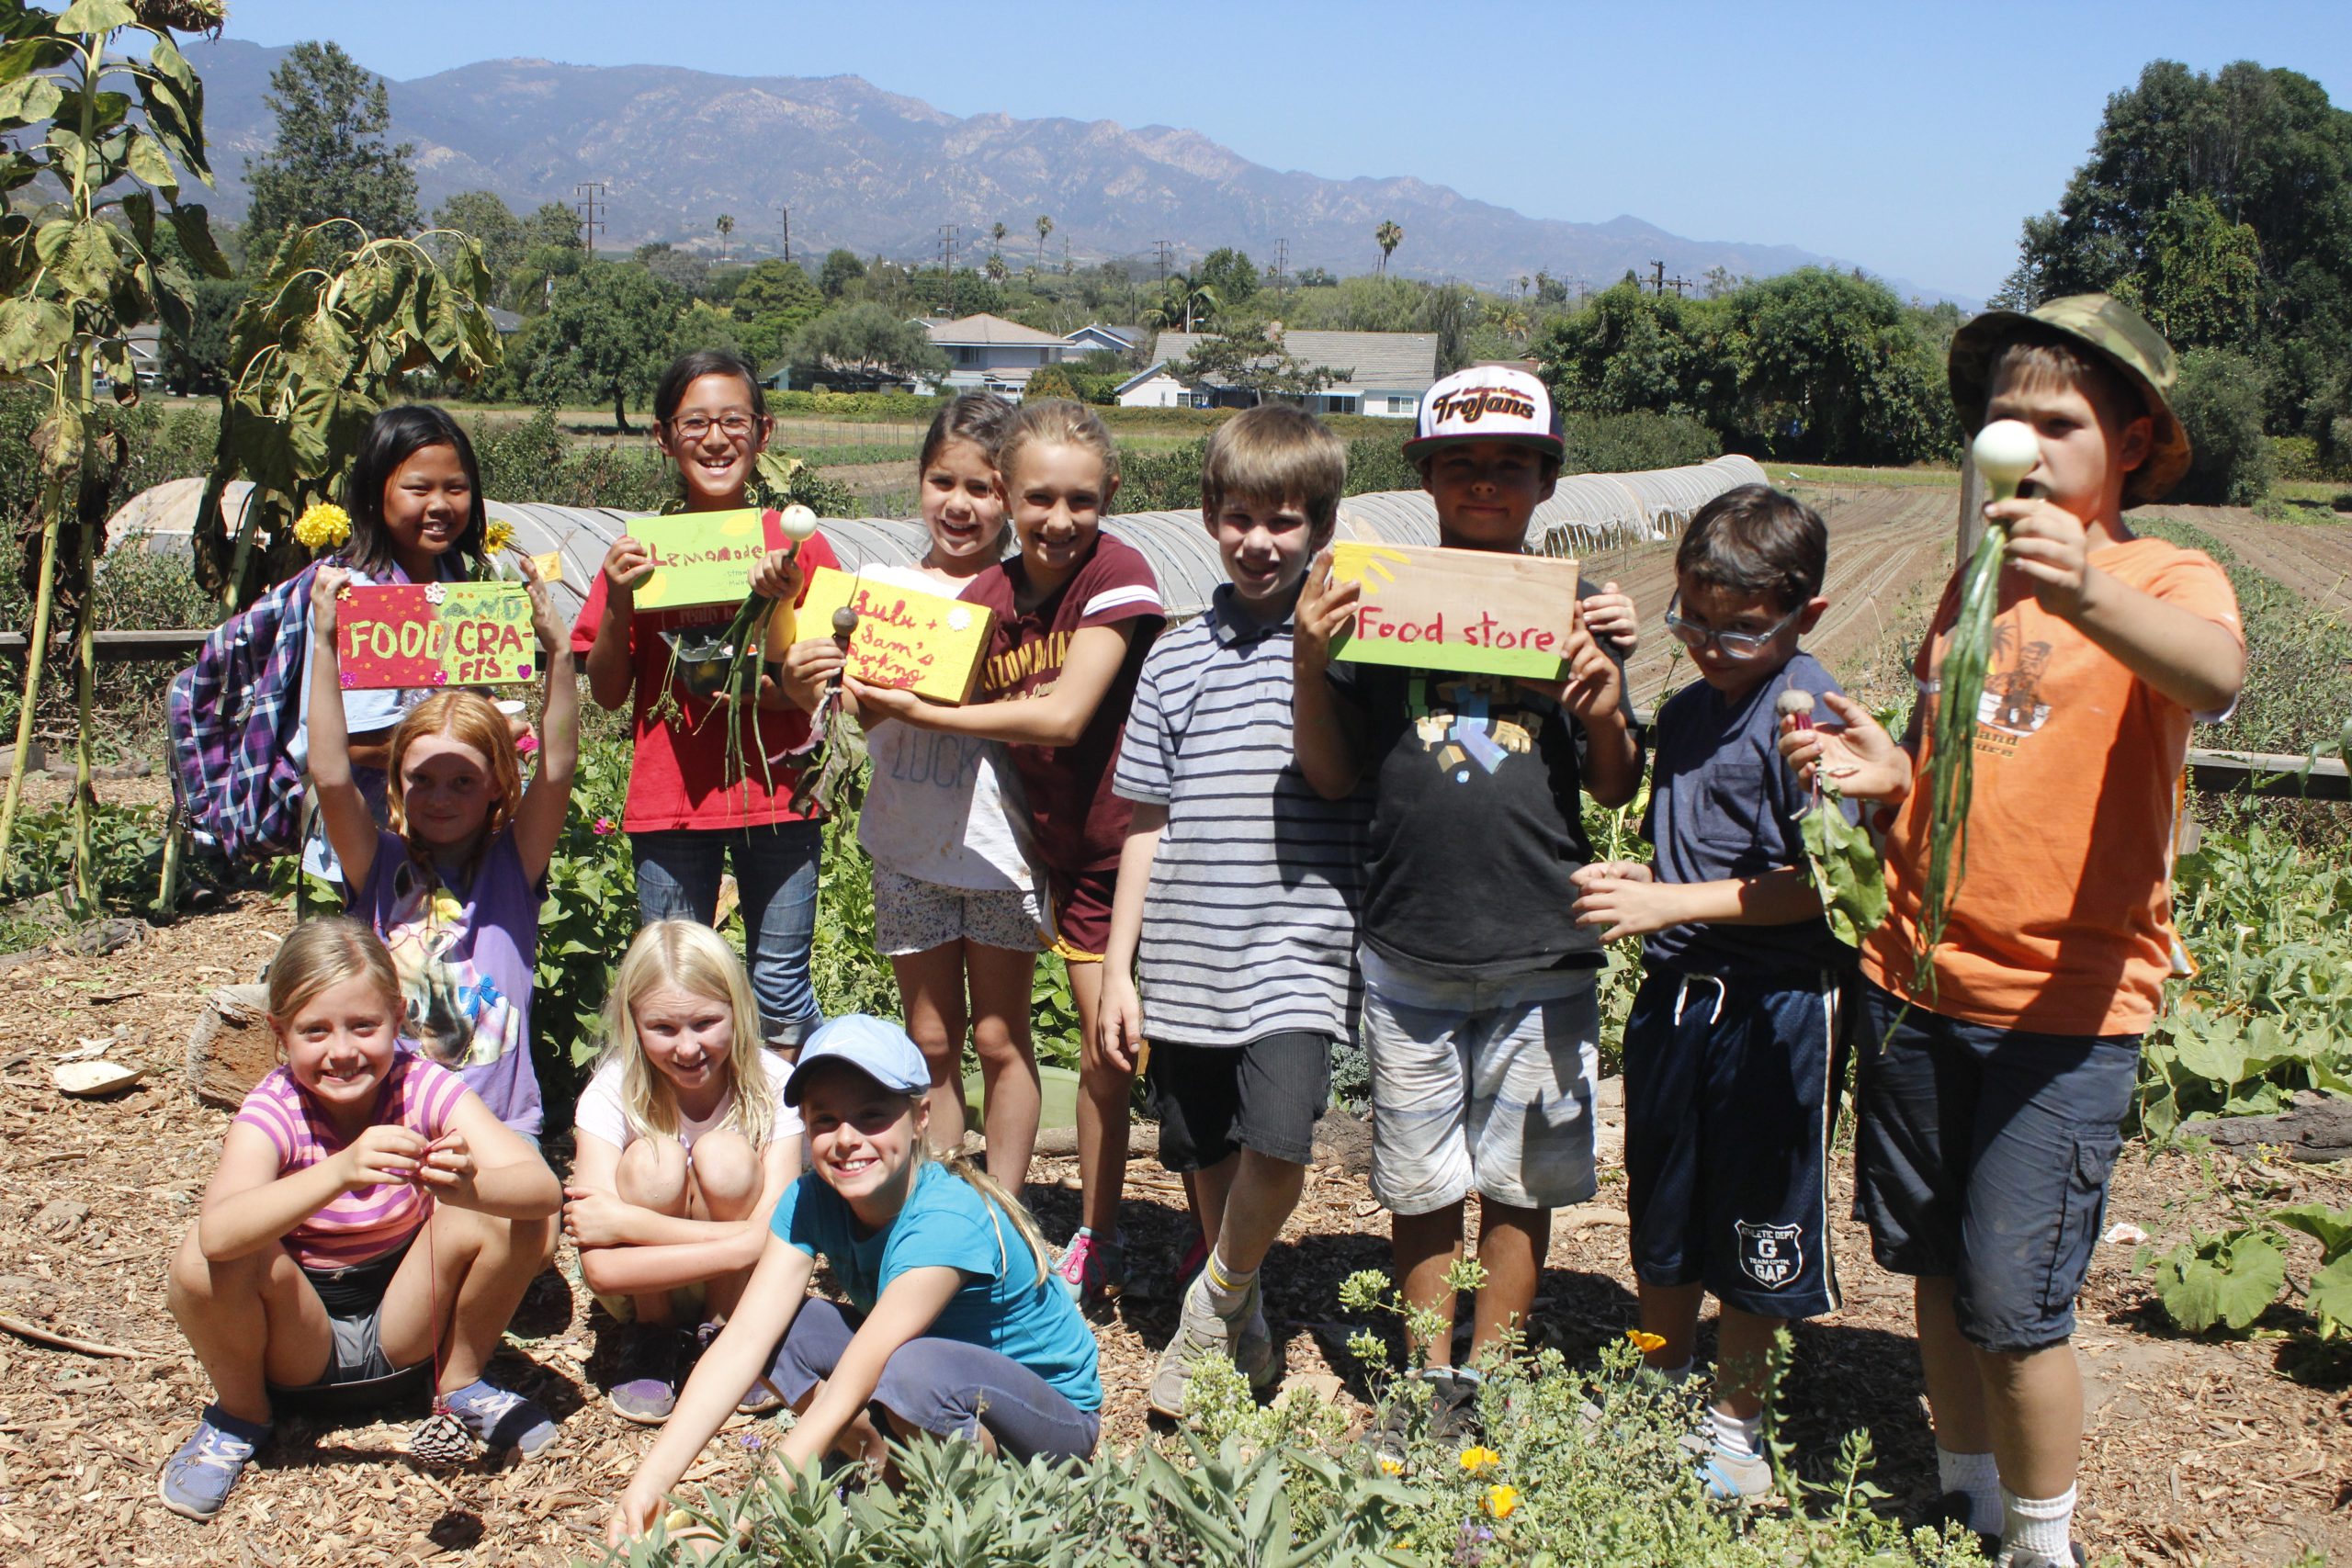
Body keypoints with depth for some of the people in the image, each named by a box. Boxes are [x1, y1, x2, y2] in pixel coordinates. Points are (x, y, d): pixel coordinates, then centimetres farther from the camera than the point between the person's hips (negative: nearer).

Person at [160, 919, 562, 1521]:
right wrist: (342, 1170, -56)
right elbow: (217, 1232, -42)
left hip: (405, 1326, 1)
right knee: (202, 1263, -31)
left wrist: (468, 1187, -52)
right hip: (300, 1334, -1)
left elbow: (543, 1187, -30)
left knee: (518, 1219, -24)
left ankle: (462, 1381, 3)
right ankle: (240, 1414, 1)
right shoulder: (273, 1111, -20)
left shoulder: (424, 1088, -16)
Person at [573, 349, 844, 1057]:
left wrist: (786, 600, -16)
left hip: (776, 792, -1)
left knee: (781, 995, 5)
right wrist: (618, 603, -10)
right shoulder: (640, 551, 5)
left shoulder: (798, 545, 1)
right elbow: (607, 692, 6)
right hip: (670, 798, 1)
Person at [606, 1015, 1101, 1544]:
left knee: (916, 1369, -36)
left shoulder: (947, 1222, -31)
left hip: (1054, 1413, -6)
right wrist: (649, 1484, -31)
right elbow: (743, 1339, -20)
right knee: (785, 1326, -14)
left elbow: (847, 1390, -35)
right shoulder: (811, 1202, -10)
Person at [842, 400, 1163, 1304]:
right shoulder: (987, 597, 0)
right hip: (1070, 849, 5)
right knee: (1100, 1048, 13)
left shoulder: (1116, 575, -18)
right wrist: (864, 684, -21)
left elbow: (1061, 717, -25)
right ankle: (1096, 1239, 27)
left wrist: (921, 713, -22)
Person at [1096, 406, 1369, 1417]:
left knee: (1277, 1144, -19)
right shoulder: (1178, 658, 7)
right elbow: (1148, 826, 9)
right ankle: (1231, 1329, 37)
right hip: (1187, 957, 3)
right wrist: (1117, 970, 7)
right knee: (1208, 1161, 14)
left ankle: (1218, 1298, 11)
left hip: (1299, 948, -3)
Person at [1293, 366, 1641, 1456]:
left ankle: (1489, 1380, 26)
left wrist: (1606, 712, -13)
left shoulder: (1574, 611, 4)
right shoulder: (1377, 600, 3)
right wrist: (1309, 662, -11)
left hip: (1542, 956, 0)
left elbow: (1616, 791, 7)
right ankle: (1428, 1375, 29)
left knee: (1519, 1181, 10)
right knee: (1418, 1181, 11)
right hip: (1409, 950, 0)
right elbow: (1331, 777, 3)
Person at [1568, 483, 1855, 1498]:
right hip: (1674, 990, 7)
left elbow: (1817, 884, -20)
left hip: (1775, 1005, -7)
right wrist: (1631, 881, 0)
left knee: (1754, 1224, 8)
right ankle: (1662, 1386, 37)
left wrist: (1675, 903, -21)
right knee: (1660, 1212, 18)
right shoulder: (1685, 711, 9)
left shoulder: (1808, 714, -15)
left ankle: (1734, 1418, 27)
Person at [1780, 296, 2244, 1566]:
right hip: (1917, 976, 6)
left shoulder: (2168, 580, -9)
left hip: (2065, 1001, -6)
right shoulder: (1974, 581, 12)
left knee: (2013, 1300, -4)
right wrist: (1884, 770, -2)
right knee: (1931, 1268, 16)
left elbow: (2216, 674, -34)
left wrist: (2085, 594, -53)